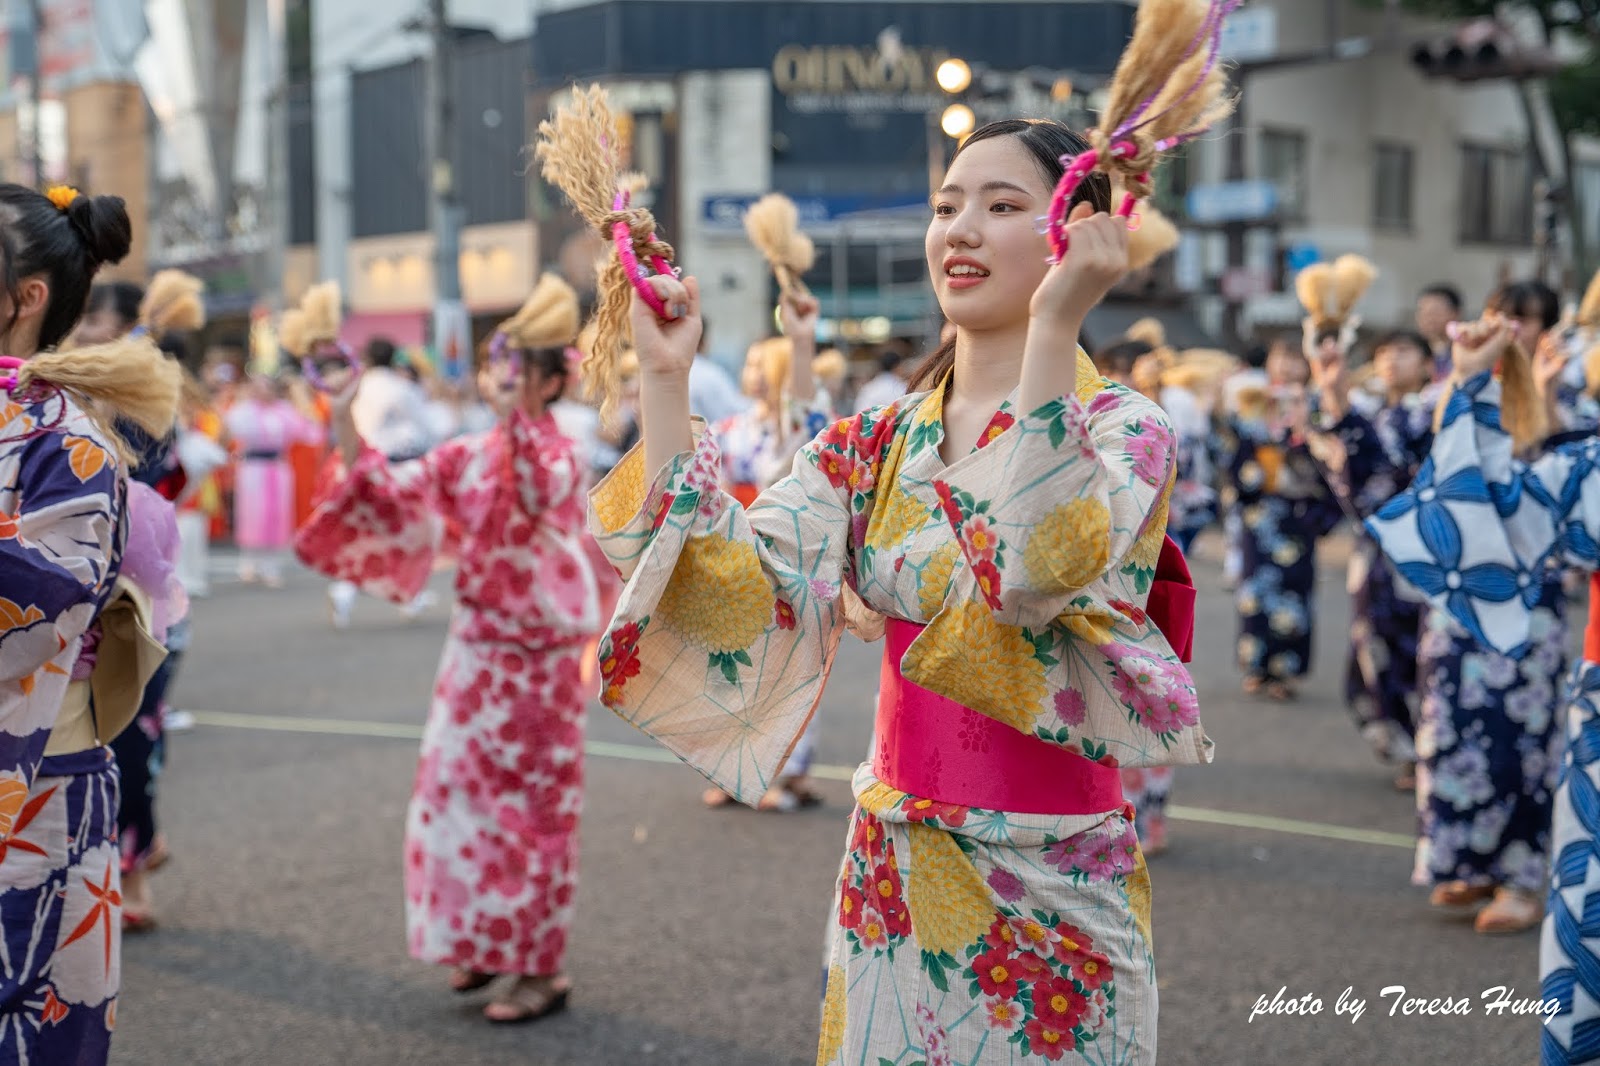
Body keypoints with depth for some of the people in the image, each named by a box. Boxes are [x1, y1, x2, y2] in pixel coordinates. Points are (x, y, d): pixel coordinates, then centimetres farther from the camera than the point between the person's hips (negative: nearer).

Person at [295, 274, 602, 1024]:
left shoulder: (558, 454, -14)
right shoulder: (468, 454, 6)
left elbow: (540, 491, -37)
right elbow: (397, 496, 3)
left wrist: (515, 419, -49)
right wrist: (351, 444, -12)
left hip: (536, 654, -7)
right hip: (476, 645, 7)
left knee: (528, 805, 0)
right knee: (461, 791, 13)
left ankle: (541, 967, 12)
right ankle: (485, 942, 29)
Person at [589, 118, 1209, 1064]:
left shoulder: (1121, 428, -10)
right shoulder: (874, 444, 5)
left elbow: (1043, 574, -31)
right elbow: (735, 585, -9)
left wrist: (1054, 325, -35)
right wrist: (666, 380, -9)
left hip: (1046, 885, -4)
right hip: (891, 873, 5)